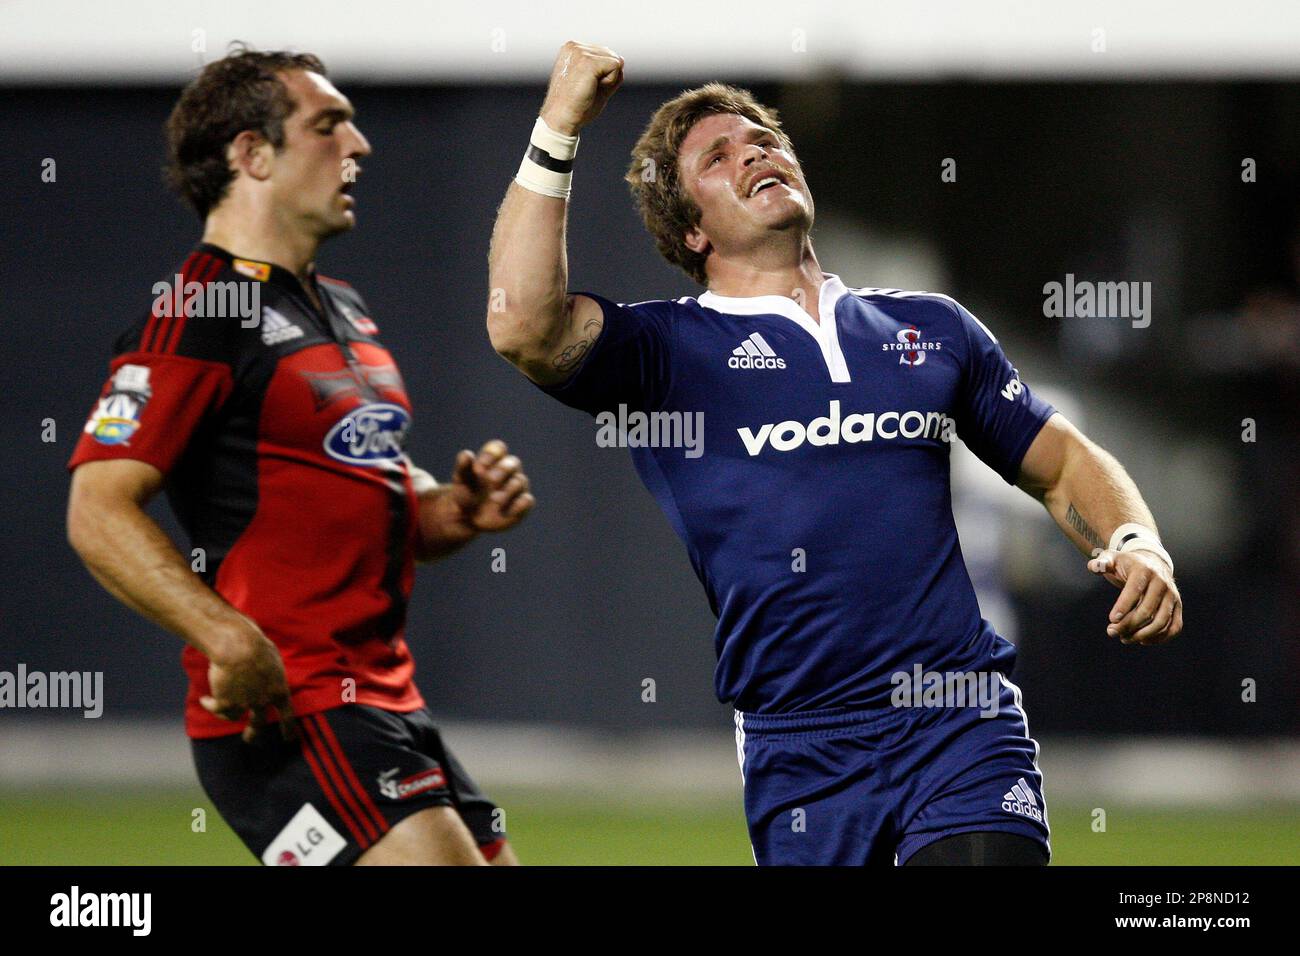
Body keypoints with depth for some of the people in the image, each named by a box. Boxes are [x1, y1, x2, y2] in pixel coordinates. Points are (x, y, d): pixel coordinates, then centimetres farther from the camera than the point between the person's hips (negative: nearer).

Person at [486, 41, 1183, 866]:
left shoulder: (934, 330, 18)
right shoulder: (666, 348, 7)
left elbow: (1065, 465, 25)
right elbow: (523, 326, -12)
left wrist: (1137, 548, 3)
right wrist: (557, 132, -11)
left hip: (964, 732, 1)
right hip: (801, 759, -1)